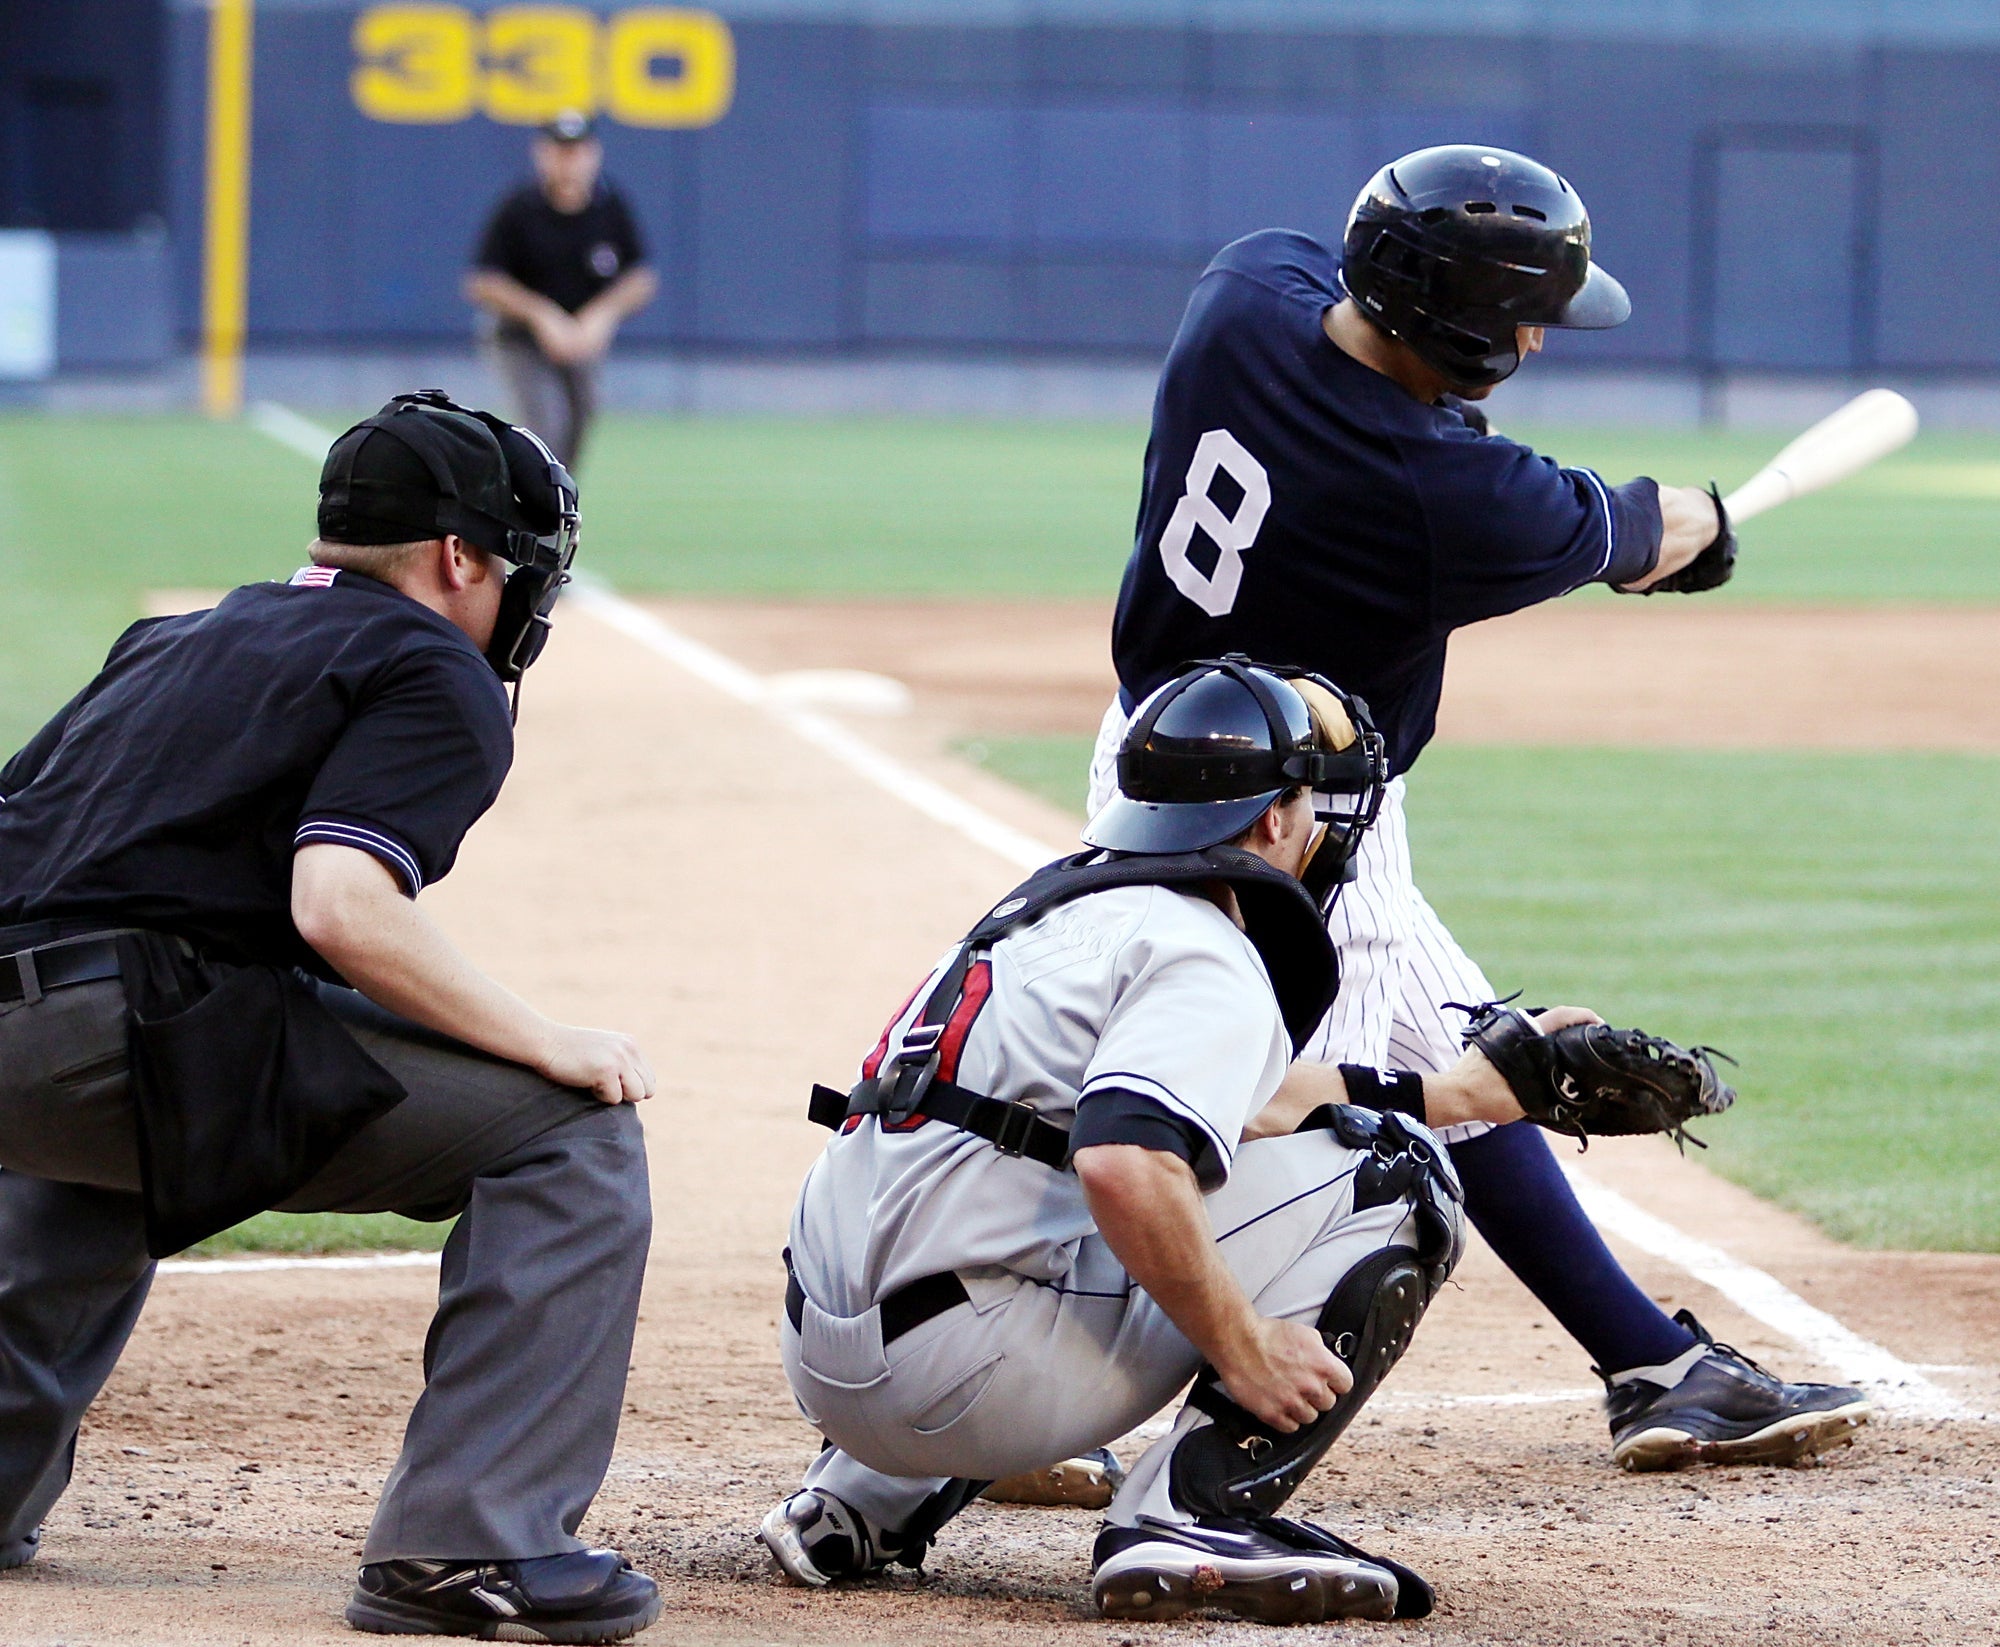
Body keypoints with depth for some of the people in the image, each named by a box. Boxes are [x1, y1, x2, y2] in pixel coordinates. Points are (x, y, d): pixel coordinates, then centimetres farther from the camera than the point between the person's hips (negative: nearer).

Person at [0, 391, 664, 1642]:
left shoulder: (178, 641, 28)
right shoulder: (438, 680, 3)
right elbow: (339, 904, -14)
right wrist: (549, 1044, -7)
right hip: (132, 1033, -8)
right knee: (571, 1131, -4)